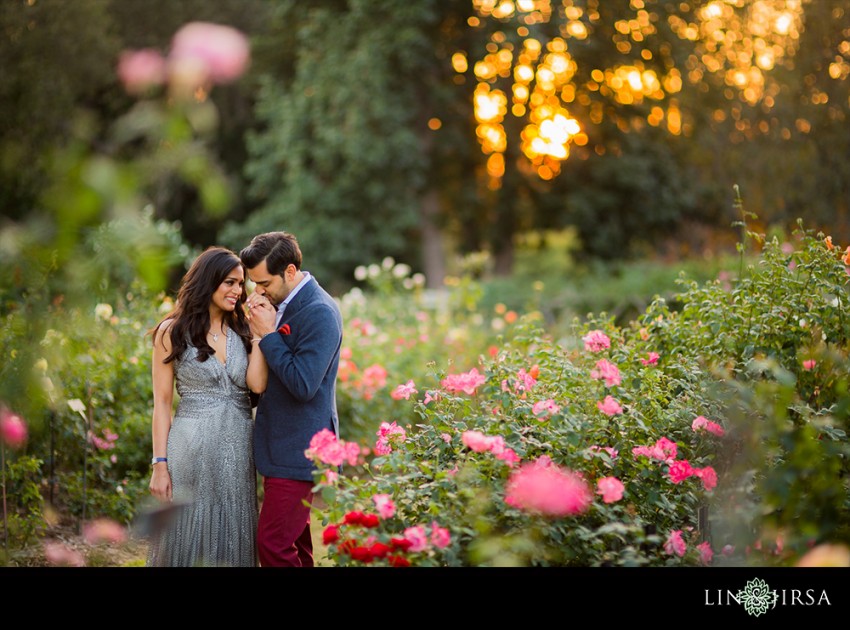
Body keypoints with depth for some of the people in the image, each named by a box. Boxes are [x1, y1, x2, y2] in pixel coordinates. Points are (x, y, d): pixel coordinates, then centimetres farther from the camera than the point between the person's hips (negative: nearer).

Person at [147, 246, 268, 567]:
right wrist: (160, 464, -8)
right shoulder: (173, 332, -1)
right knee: (189, 539, 4)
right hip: (192, 447, -3)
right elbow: (162, 402, -3)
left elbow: (257, 384, -9)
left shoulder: (241, 331, 8)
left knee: (232, 541, 10)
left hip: (238, 449, 4)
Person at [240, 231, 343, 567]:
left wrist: (268, 334, -18)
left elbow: (303, 385, -24)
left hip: (298, 450, -9)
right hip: (281, 446, 9)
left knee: (273, 543, -9)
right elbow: (262, 374, 15)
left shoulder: (319, 312, -18)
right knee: (296, 541, 16)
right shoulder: (280, 302, 9)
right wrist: (257, 330, -2)